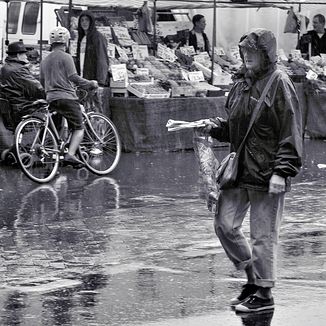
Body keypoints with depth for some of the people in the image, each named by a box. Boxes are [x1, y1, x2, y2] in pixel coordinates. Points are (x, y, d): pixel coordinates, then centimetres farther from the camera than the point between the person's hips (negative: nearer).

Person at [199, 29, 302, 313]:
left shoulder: (279, 84, -9)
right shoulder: (241, 83, 12)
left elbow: (291, 132, -12)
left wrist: (282, 172, -18)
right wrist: (215, 128, 2)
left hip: (267, 173, -7)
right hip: (239, 170, 7)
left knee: (264, 235, 0)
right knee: (225, 225, 6)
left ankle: (264, 294, 11)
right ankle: (253, 277, 24)